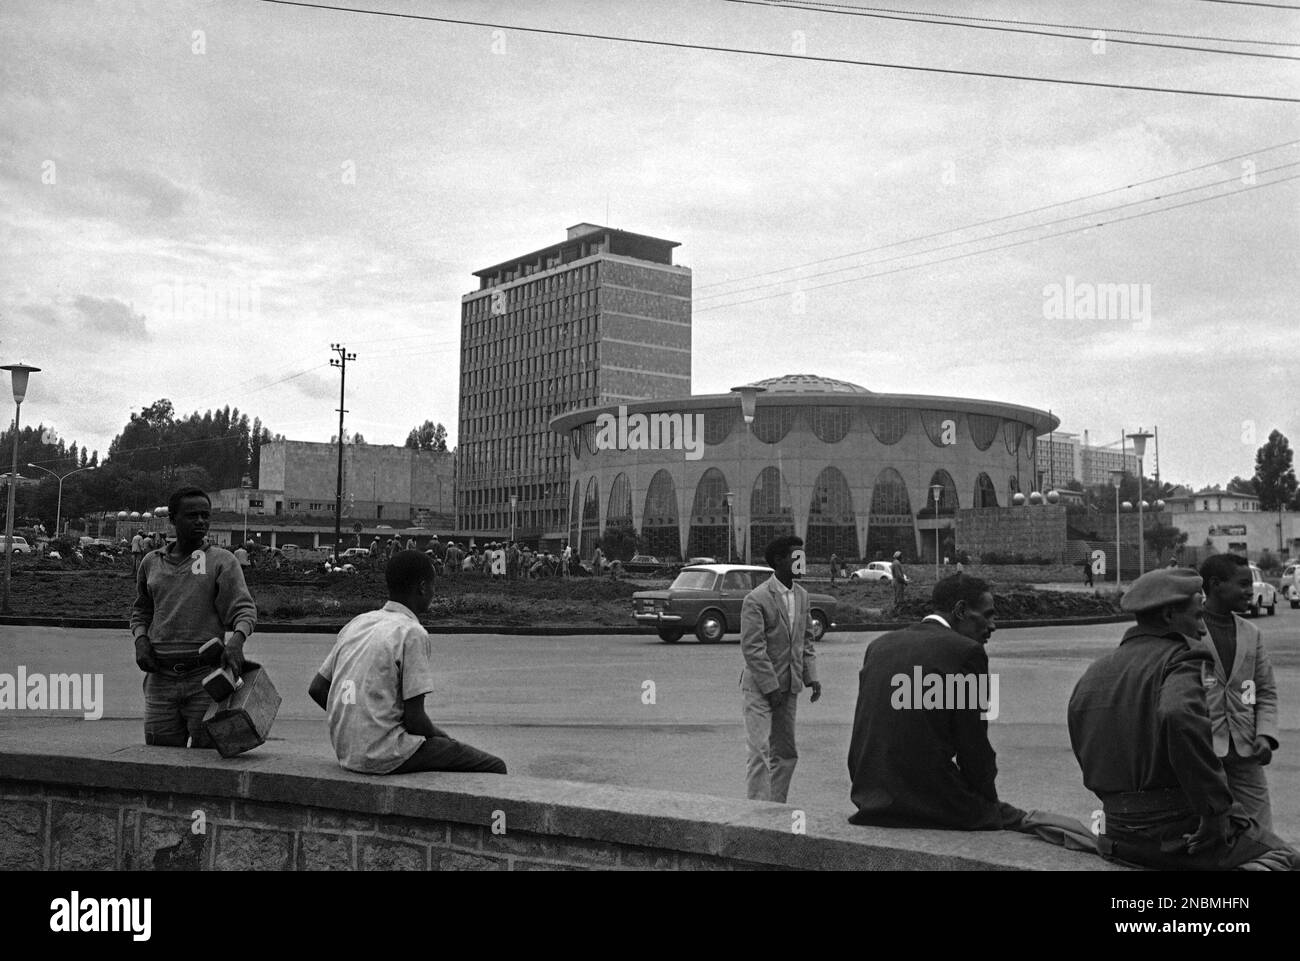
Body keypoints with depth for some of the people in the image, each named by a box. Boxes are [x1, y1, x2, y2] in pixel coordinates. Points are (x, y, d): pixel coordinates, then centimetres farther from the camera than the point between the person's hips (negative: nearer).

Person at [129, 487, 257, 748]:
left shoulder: (221, 561, 3)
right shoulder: (152, 562, 14)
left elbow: (244, 608, -6)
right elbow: (141, 610, 25)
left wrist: (237, 639, -27)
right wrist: (140, 638, 5)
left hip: (205, 677, -3)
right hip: (160, 677, 3)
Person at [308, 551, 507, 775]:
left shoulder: (356, 623, 10)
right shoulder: (413, 634, -13)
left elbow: (316, 689, 12)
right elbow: (414, 719, -16)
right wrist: (436, 734, 5)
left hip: (345, 753, 9)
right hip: (386, 757, -9)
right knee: (495, 768, 0)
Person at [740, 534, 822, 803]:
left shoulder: (801, 595, 9)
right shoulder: (756, 599, -15)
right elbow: (752, 648, -17)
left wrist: (811, 676, 4)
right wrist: (771, 687, -18)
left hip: (789, 687, 7)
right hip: (759, 688, -7)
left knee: (786, 754, 12)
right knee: (761, 753, -9)